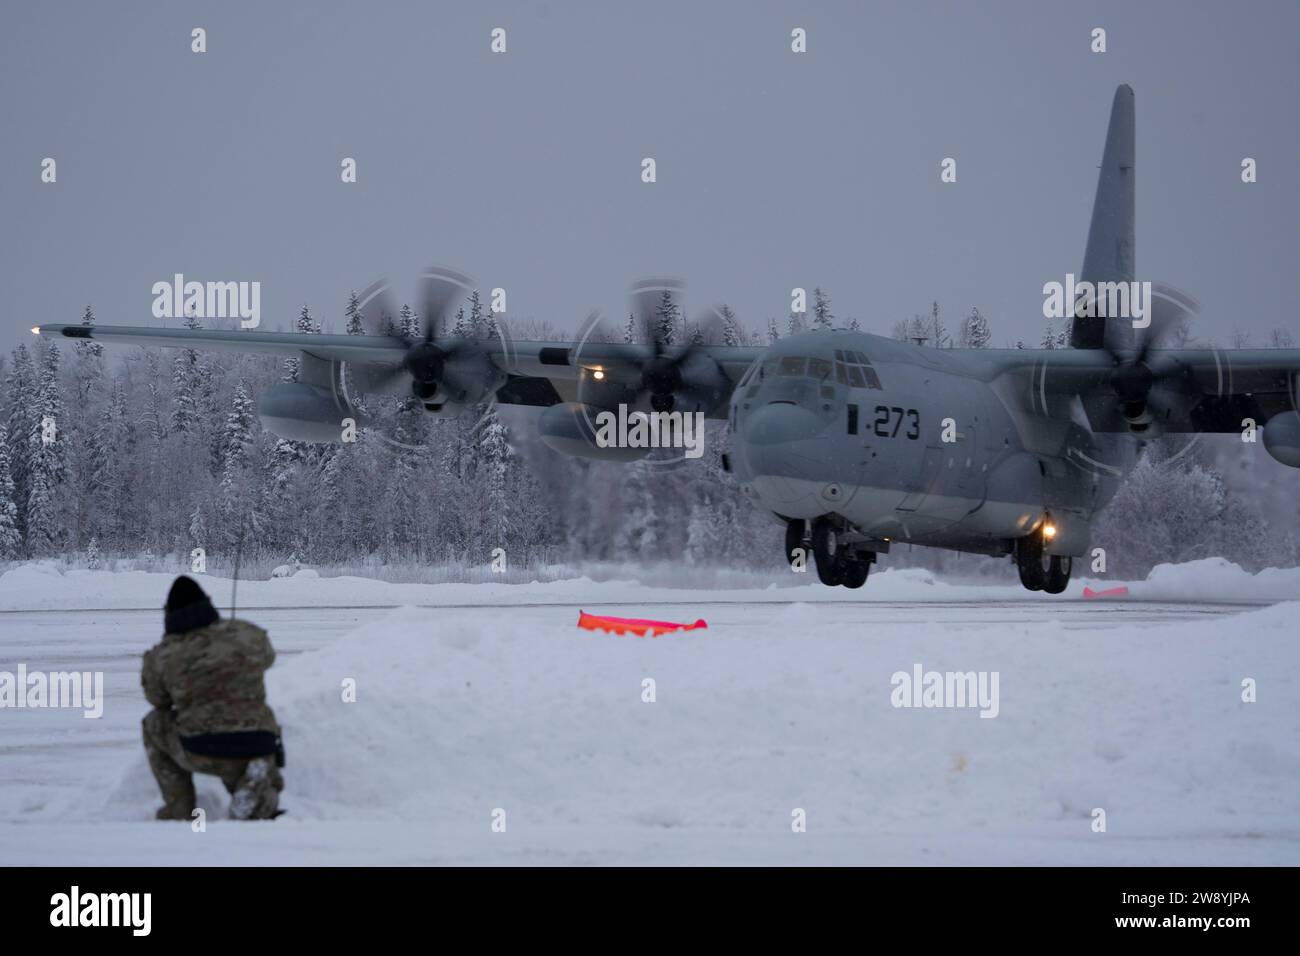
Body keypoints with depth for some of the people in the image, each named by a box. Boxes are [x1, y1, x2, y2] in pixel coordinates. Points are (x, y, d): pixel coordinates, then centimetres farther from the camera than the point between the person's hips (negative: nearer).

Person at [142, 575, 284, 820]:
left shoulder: (161, 657, -2)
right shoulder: (249, 635, 2)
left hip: (201, 753, -1)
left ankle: (179, 812, 22)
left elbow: (157, 698, 18)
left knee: (154, 723, 29)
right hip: (256, 752, 1)